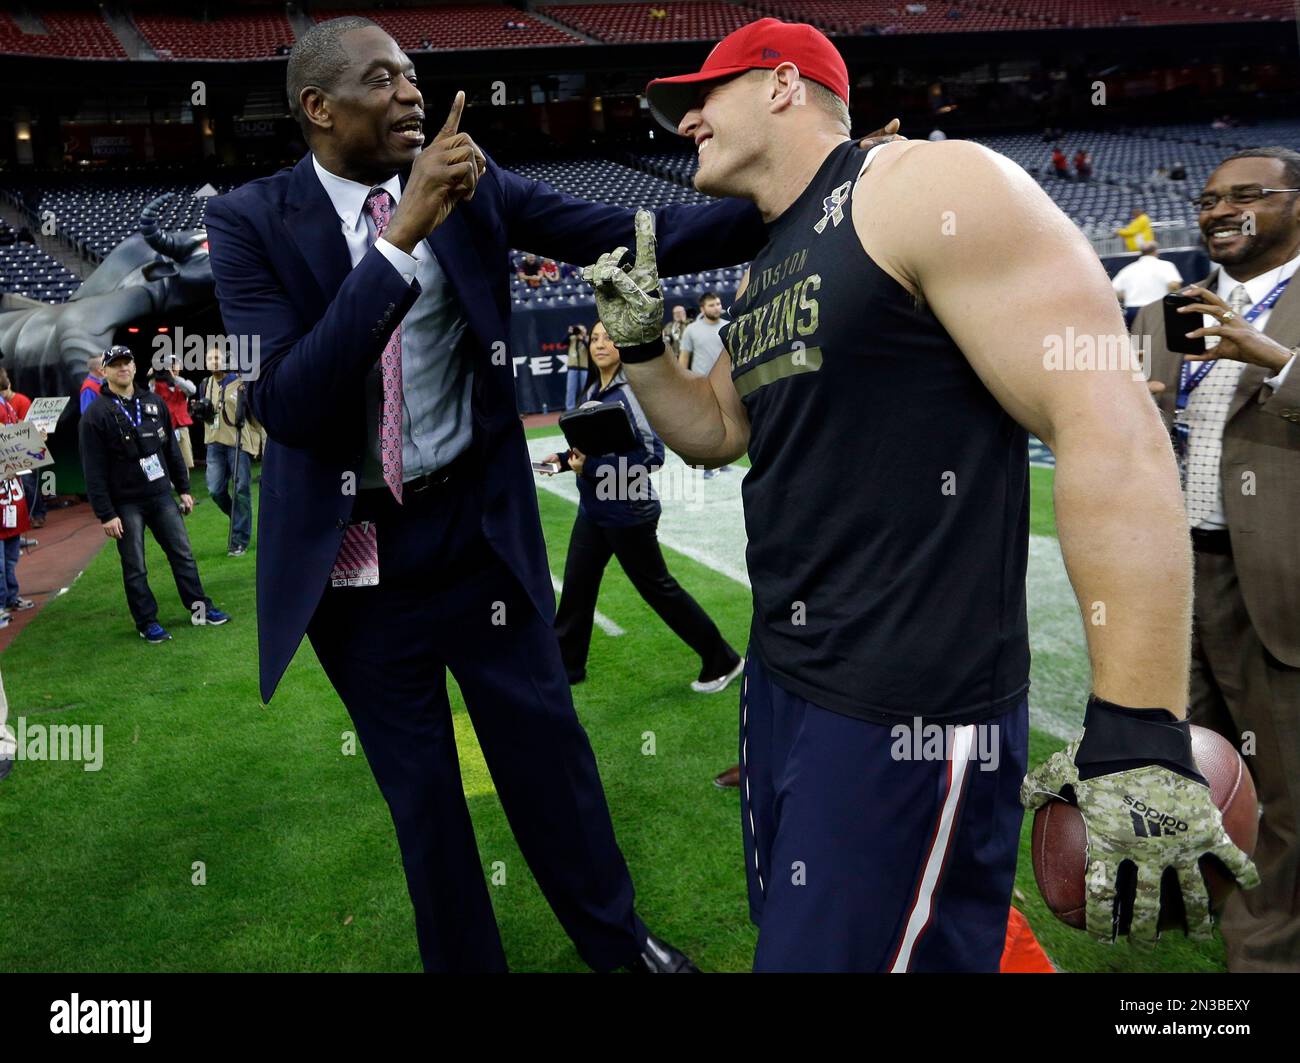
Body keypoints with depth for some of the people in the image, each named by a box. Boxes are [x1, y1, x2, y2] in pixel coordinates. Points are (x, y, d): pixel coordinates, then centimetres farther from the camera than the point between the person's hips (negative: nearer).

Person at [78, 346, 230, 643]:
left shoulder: (153, 402, 7)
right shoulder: (95, 414, -8)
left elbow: (172, 449, 14)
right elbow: (94, 471, -10)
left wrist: (183, 489, 12)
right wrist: (106, 515, -14)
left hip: (161, 496, 4)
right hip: (125, 504, -4)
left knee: (183, 555, 9)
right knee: (135, 569, 4)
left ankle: (200, 609, 20)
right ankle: (147, 623, 15)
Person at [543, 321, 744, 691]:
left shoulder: (635, 390, -18)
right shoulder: (592, 391, 6)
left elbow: (653, 453, -24)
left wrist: (591, 467, -27)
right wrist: (565, 457, 0)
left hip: (628, 513, -7)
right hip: (592, 510, 7)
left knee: (657, 587, 5)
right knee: (576, 588, 11)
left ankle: (722, 660, 20)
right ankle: (564, 664, 28)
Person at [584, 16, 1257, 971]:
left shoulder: (930, 189, -14)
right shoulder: (766, 270, 14)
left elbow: (1111, 429, -22)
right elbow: (716, 432, 26)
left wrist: (1141, 734, -25)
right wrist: (640, 342, 6)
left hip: (911, 714, -9)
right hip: (781, 679, 9)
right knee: (793, 937, 23)